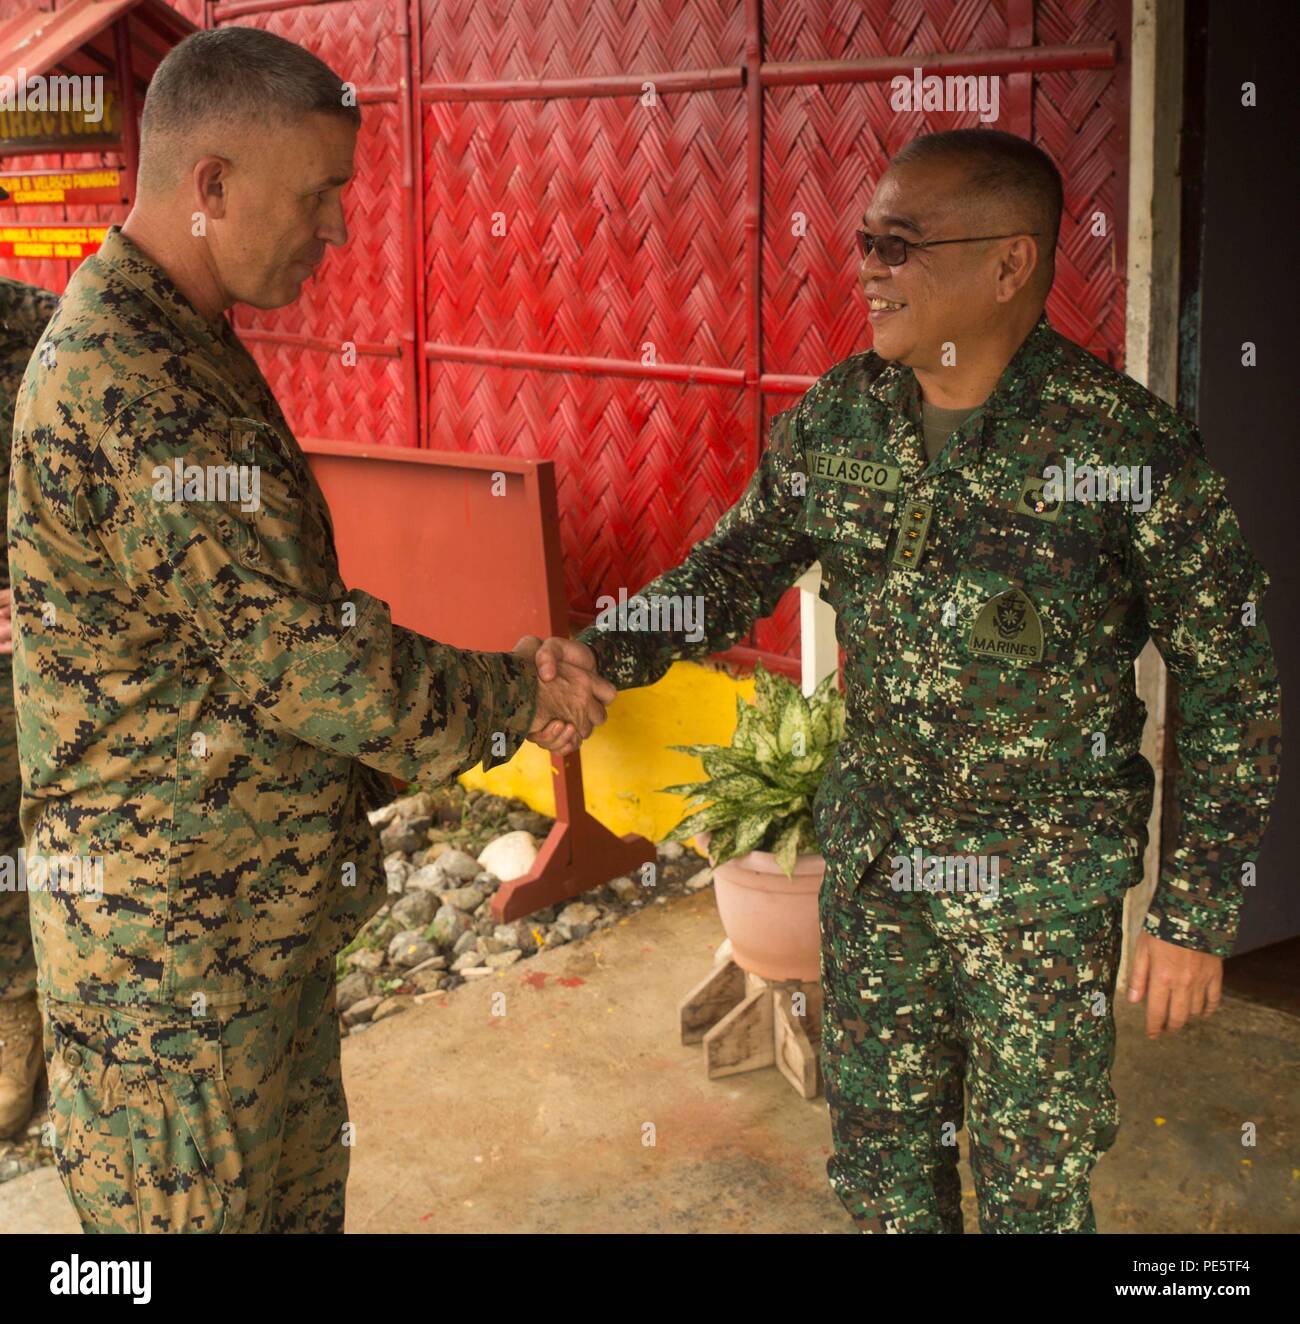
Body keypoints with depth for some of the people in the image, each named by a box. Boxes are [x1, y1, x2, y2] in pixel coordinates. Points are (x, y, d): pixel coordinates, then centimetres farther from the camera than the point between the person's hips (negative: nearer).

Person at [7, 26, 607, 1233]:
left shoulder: (175, 349, 10)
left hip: (260, 907, 10)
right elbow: (301, 657, -25)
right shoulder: (132, 388, -25)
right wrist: (517, 696, -9)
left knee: (299, 1193, 21)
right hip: (176, 936, -10)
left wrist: (496, 683, 8)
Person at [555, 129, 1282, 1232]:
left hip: (1045, 881, -4)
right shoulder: (836, 419, -4)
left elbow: (1232, 692, -12)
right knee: (880, 1158, 18)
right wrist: (596, 658, -13)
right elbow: (732, 572, 6)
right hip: (872, 851, 5)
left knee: (1035, 1182, 10)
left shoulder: (1130, 446, -18)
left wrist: (1196, 915, -11)